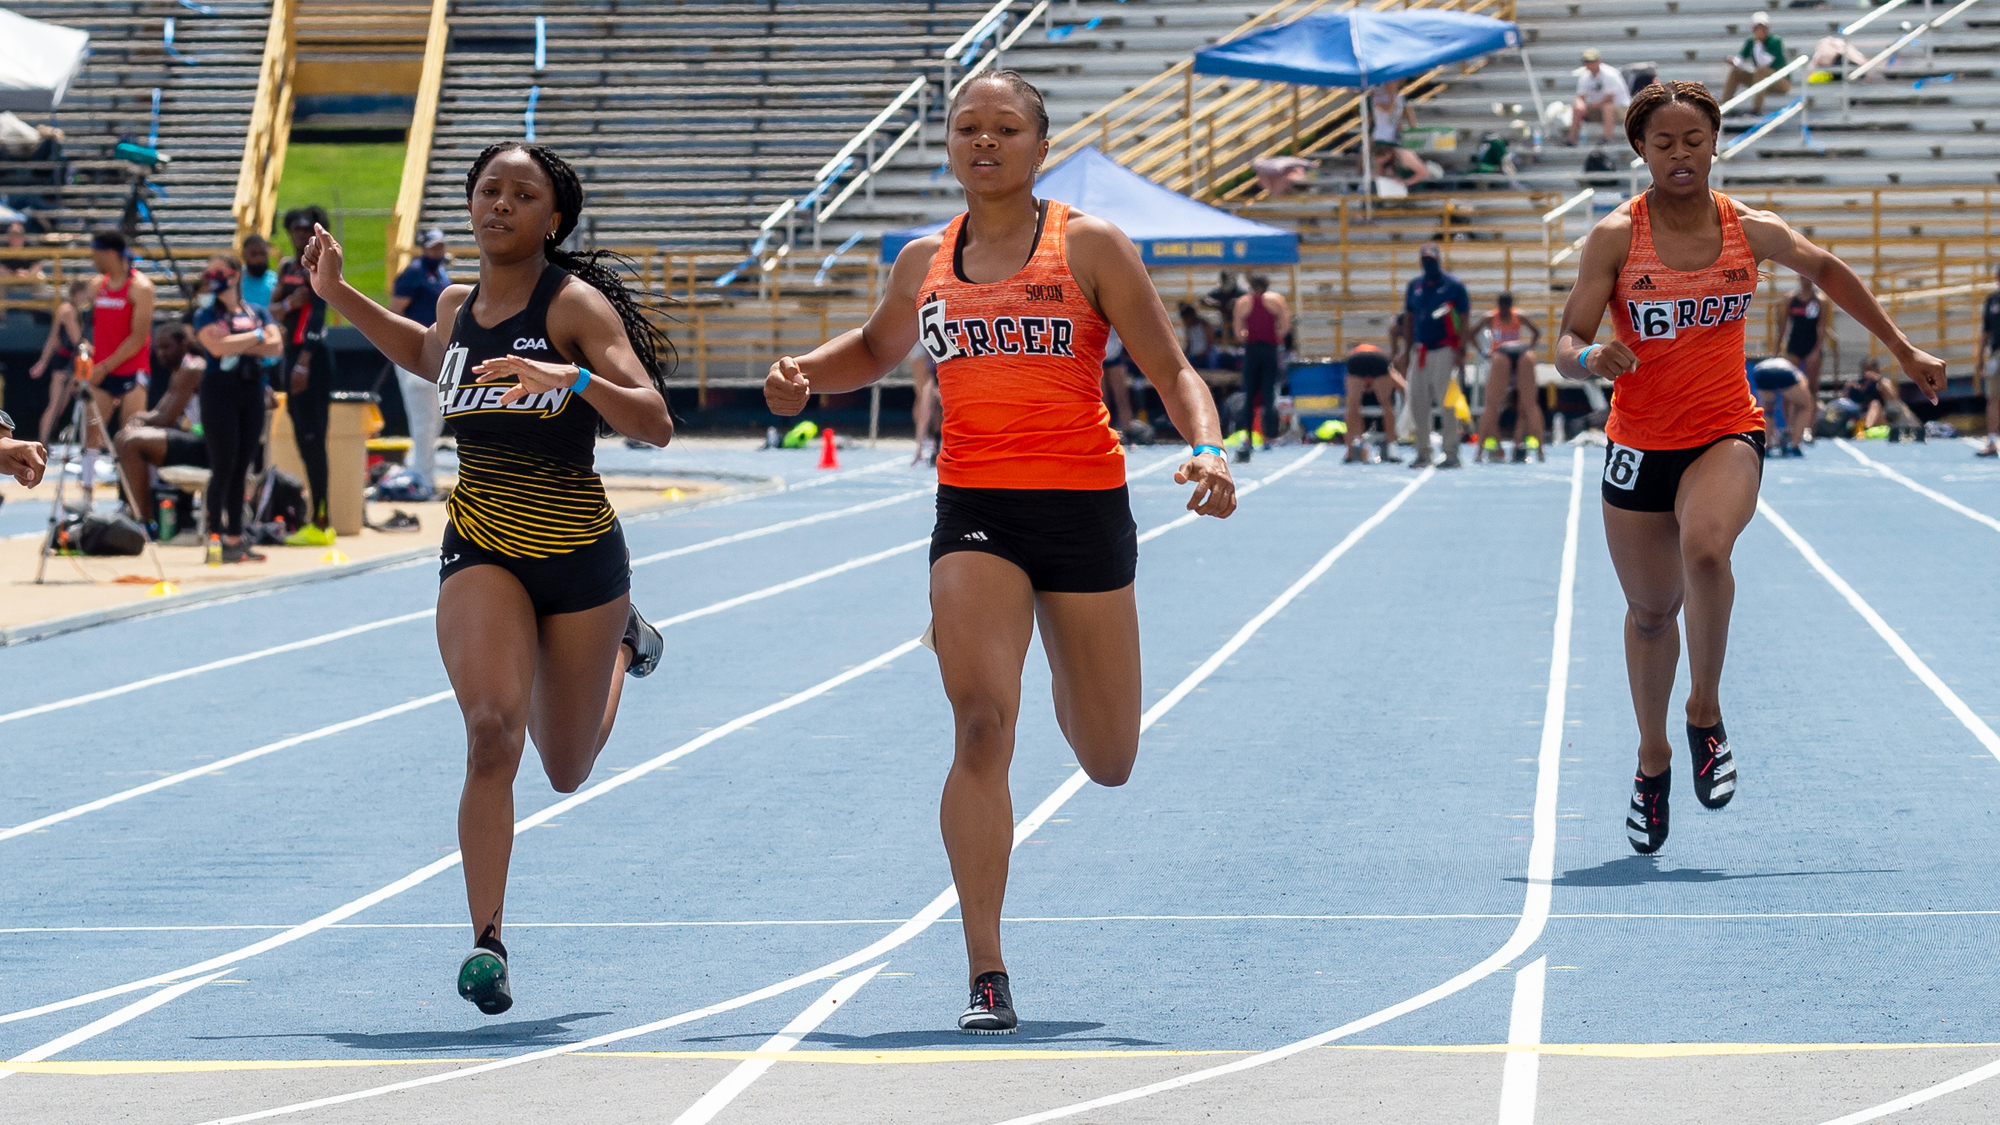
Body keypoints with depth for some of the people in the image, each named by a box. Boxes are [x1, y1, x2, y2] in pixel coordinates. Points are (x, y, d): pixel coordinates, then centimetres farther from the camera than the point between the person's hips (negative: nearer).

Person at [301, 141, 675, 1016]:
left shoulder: (577, 305, -12)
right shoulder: (458, 305, 3)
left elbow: (655, 424, -20)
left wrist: (572, 378, -36)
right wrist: (338, 295, 19)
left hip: (579, 550, -2)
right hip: (480, 546, 2)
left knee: (567, 771, 15)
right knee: (492, 730, -23)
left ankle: (622, 644, 48)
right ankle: (487, 942, -22)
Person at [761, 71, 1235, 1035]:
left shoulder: (1090, 248, -1)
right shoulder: (924, 264, 9)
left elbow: (1172, 373, -2)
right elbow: (876, 350, 29)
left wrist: (1208, 451, -21)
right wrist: (805, 372, 7)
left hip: (1084, 508, -1)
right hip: (973, 510, 1)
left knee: (1109, 766, 11)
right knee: (981, 723, -19)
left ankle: (1069, 681, 51)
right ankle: (987, 980, -16)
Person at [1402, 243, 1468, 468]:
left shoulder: (1453, 286, -2)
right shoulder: (1414, 286, 12)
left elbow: (1463, 321, -4)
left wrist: (1461, 351, -12)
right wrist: (1408, 349, 11)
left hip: (1445, 350, -5)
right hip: (1420, 352, 5)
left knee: (1446, 403, -6)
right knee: (1418, 402, 4)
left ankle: (1451, 453, -3)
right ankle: (1423, 452, 11)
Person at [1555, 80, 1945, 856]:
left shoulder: (1752, 231, -2)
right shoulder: (1615, 237, -8)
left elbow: (1826, 271, 17)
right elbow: (1566, 346, -11)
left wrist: (1903, 350, 21)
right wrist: (1589, 358, -36)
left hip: (1726, 435, -1)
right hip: (1639, 444, 1)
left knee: (1704, 549, -31)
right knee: (1650, 611, 11)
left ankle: (1706, 711, -11)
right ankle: (1654, 755, 35)